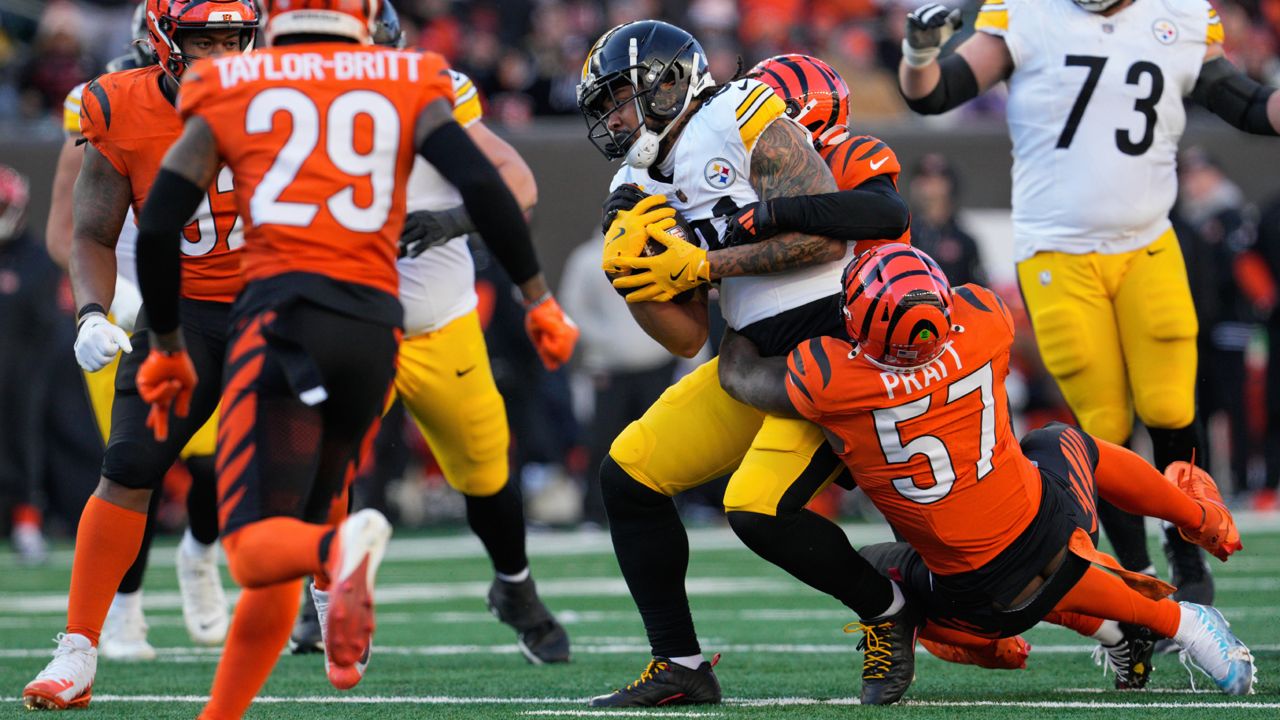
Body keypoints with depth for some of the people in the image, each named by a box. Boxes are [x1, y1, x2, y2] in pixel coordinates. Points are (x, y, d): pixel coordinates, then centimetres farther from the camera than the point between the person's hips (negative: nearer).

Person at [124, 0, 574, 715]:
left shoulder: (230, 92, 13)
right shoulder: (407, 85, 14)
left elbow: (157, 228, 10)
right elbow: (482, 183, 1)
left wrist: (166, 346, 22)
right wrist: (539, 296, 9)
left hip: (283, 314, -3)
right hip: (374, 327, 3)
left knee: (259, 548, -11)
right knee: (291, 543, 14)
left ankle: (344, 546, -44)